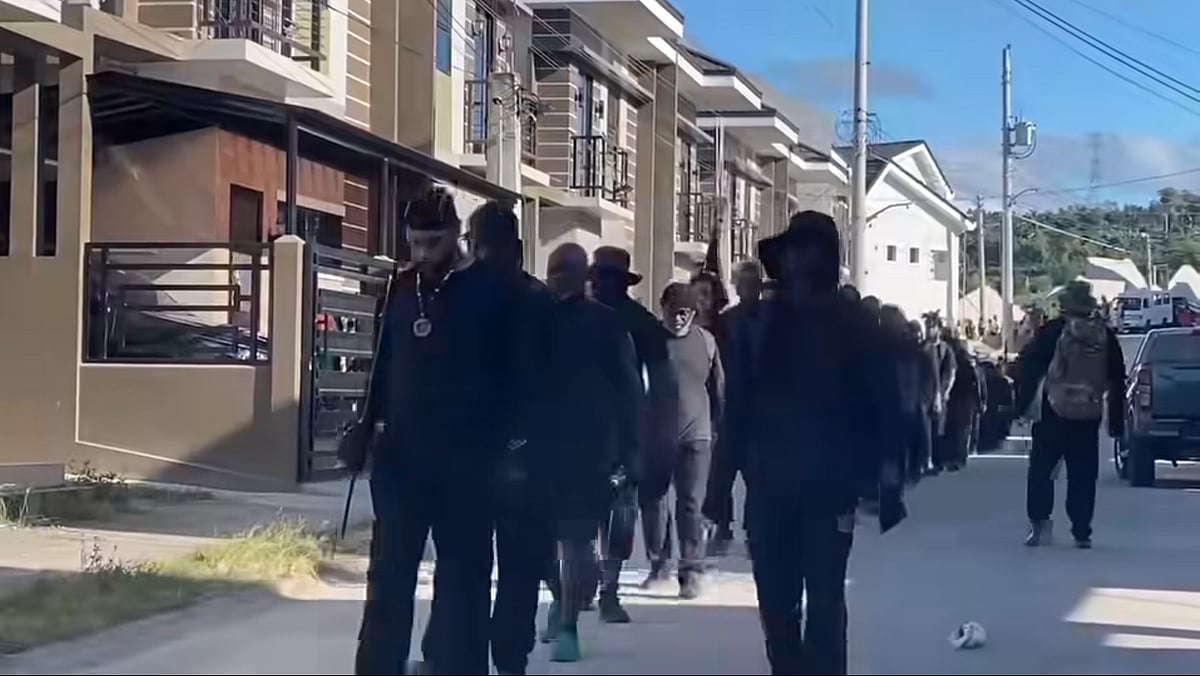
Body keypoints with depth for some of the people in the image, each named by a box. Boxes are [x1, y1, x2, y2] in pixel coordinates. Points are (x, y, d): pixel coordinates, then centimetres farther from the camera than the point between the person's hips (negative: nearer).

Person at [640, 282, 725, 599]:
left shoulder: (706, 341, 2)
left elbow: (718, 388, 10)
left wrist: (719, 427, 11)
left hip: (695, 436, -1)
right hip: (655, 435, 1)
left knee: (690, 505, -6)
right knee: (651, 501, 9)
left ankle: (691, 572, -1)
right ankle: (659, 563, 25)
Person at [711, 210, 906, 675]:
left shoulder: (850, 323, -2)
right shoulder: (761, 323, 6)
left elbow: (881, 404, -5)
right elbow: (738, 404, 6)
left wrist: (888, 483, -10)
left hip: (829, 484, -3)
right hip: (769, 484, 4)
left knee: (824, 599, -3)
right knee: (775, 600, 9)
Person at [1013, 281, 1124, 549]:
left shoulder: (1053, 331, -7)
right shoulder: (1105, 336, 5)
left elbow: (1027, 366, -9)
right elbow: (1117, 380, 10)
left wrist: (1023, 402, -1)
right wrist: (1116, 420, 15)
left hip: (1054, 412, -3)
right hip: (1089, 415, 3)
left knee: (1041, 468, 7)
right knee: (1083, 475, 7)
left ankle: (1039, 521, -5)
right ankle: (1082, 532, 5)